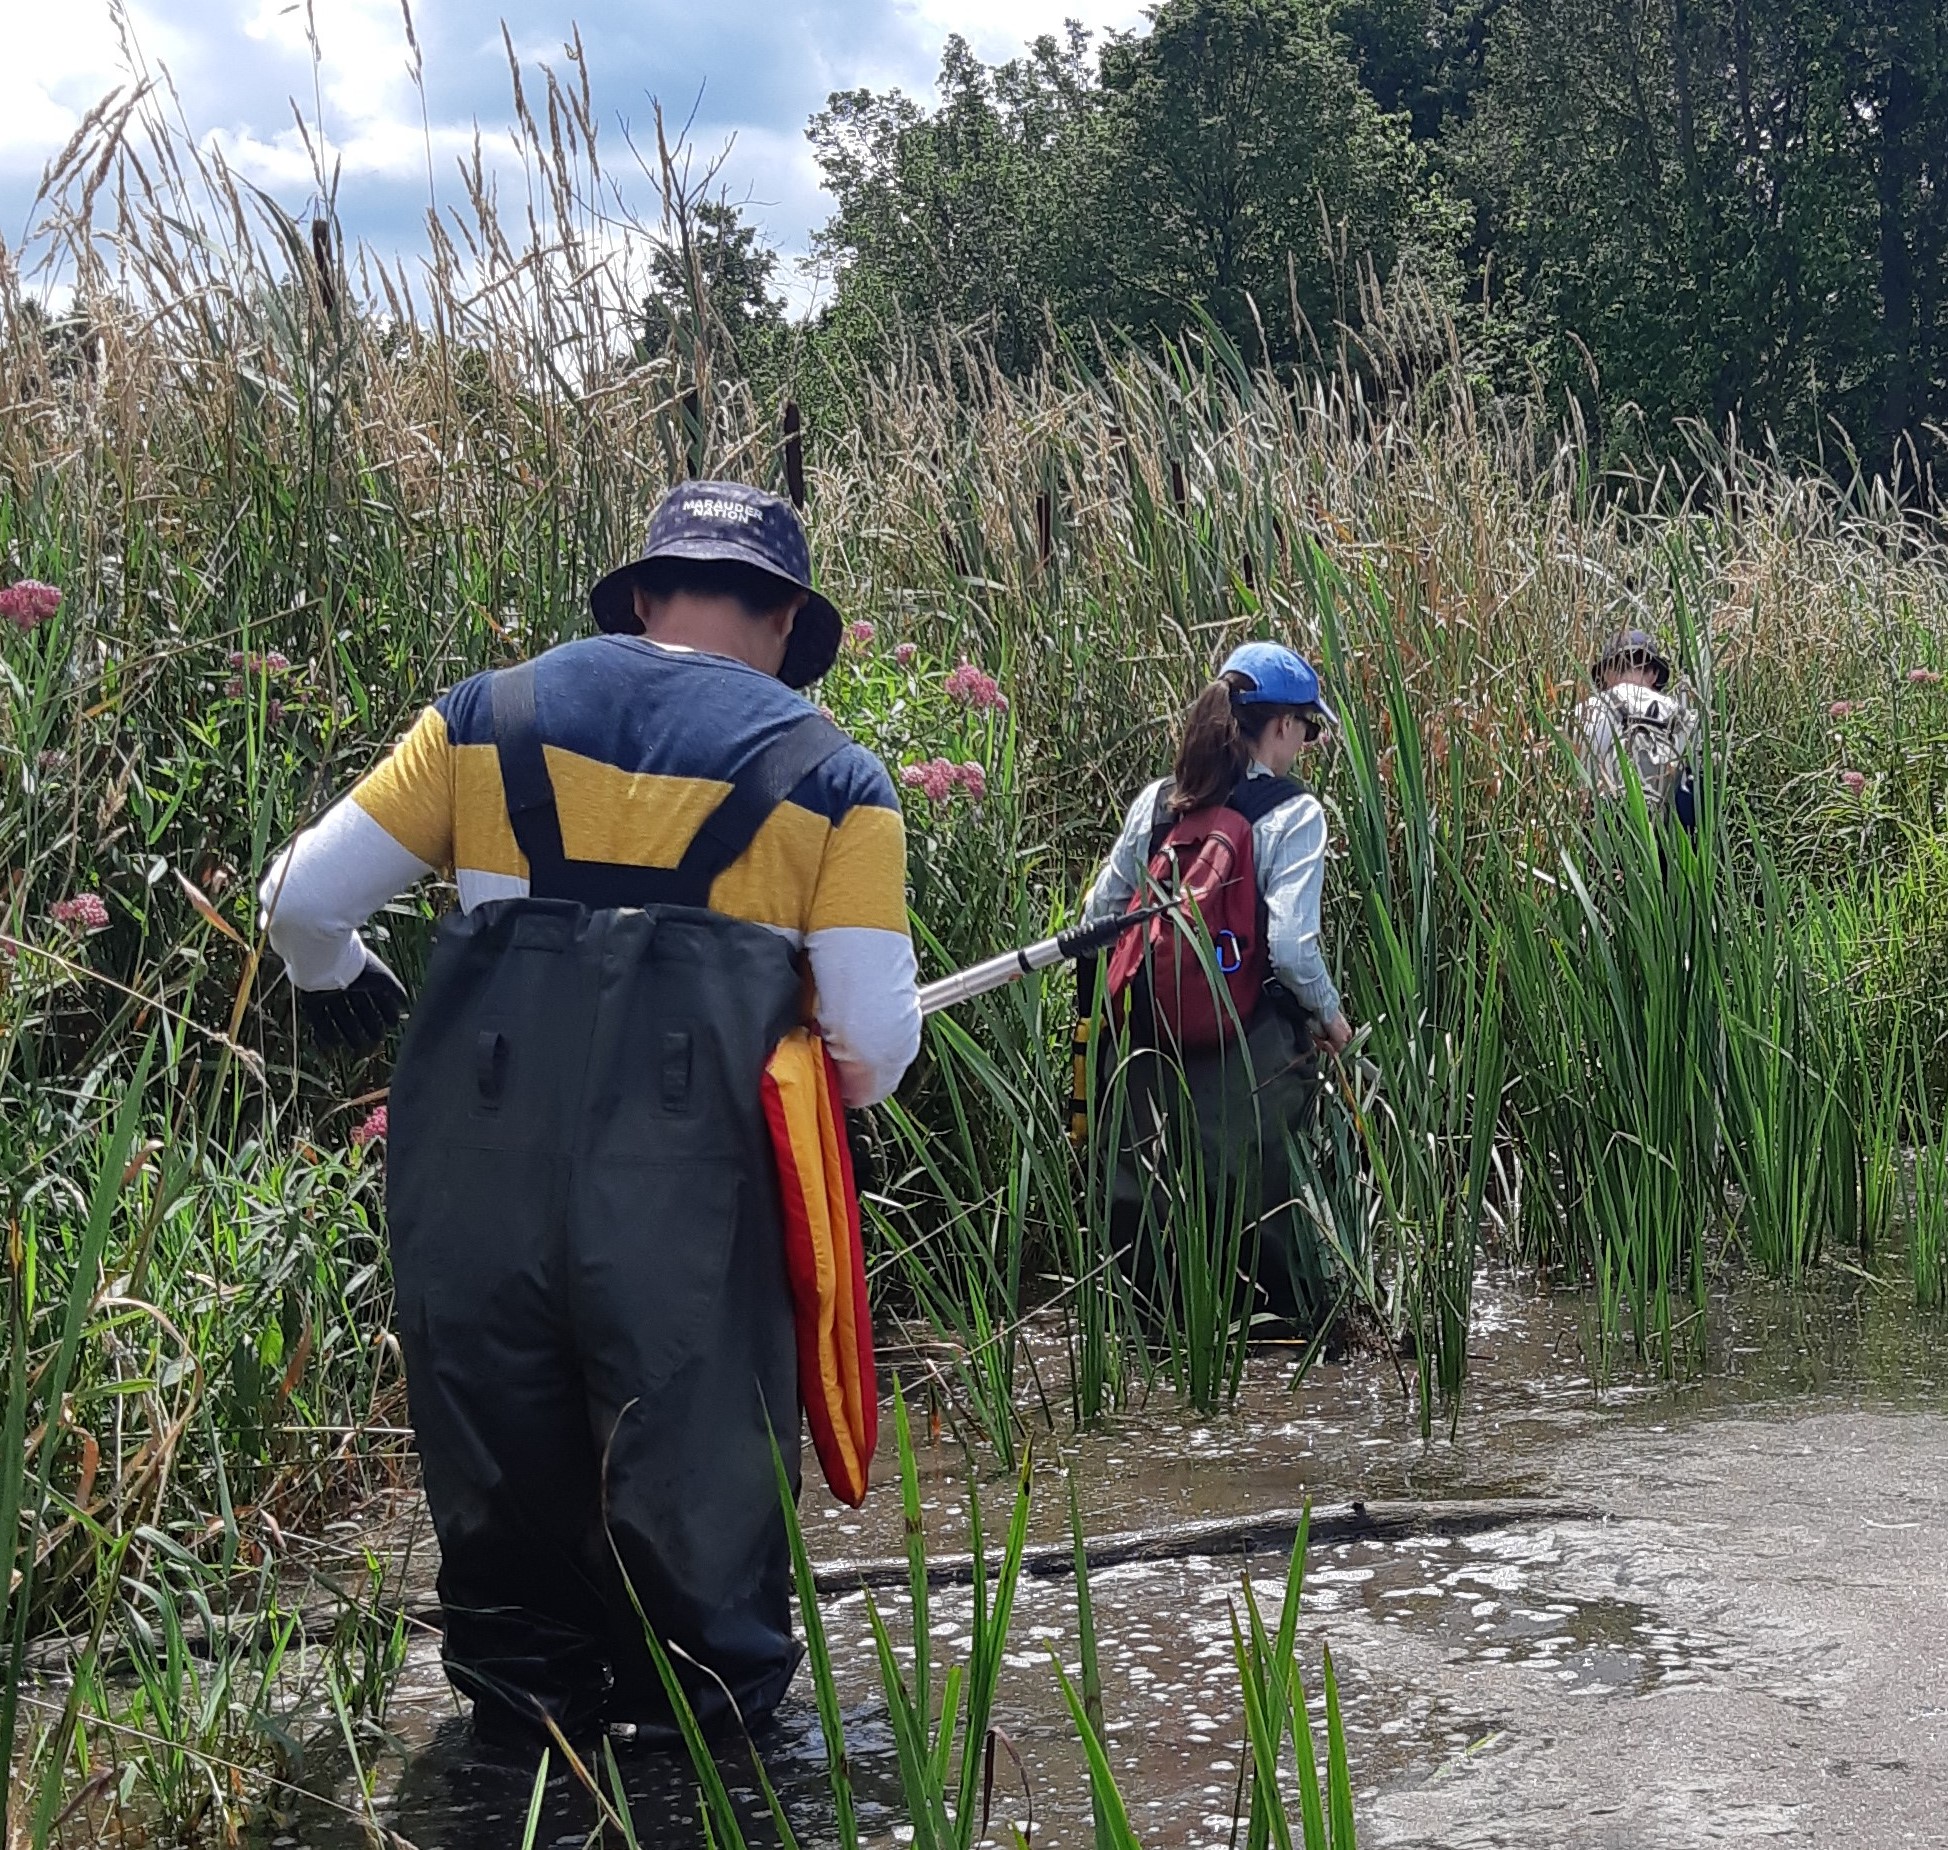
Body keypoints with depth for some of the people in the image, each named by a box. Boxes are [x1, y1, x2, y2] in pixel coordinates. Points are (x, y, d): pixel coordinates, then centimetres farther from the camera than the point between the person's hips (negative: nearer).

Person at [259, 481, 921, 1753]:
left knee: (501, 1456, 18)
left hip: (475, 1165, 2)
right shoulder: (831, 776, 7)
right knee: (697, 1453, 12)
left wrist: (336, 977, 33)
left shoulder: (492, 716, 11)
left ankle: (526, 1700, 32)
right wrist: (835, 1086, 23)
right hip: (685, 1194, -2)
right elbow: (878, 1040, 0)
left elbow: (305, 898, 10)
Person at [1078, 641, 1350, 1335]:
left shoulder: (1156, 801, 4)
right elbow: (1291, 942, -18)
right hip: (1251, 1043, -4)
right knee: (1259, 1196, 8)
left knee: (1147, 1196, 13)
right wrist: (1329, 1015, -1)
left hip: (1152, 1036, 4)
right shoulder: (1293, 814, -10)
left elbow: (1098, 913, 8)